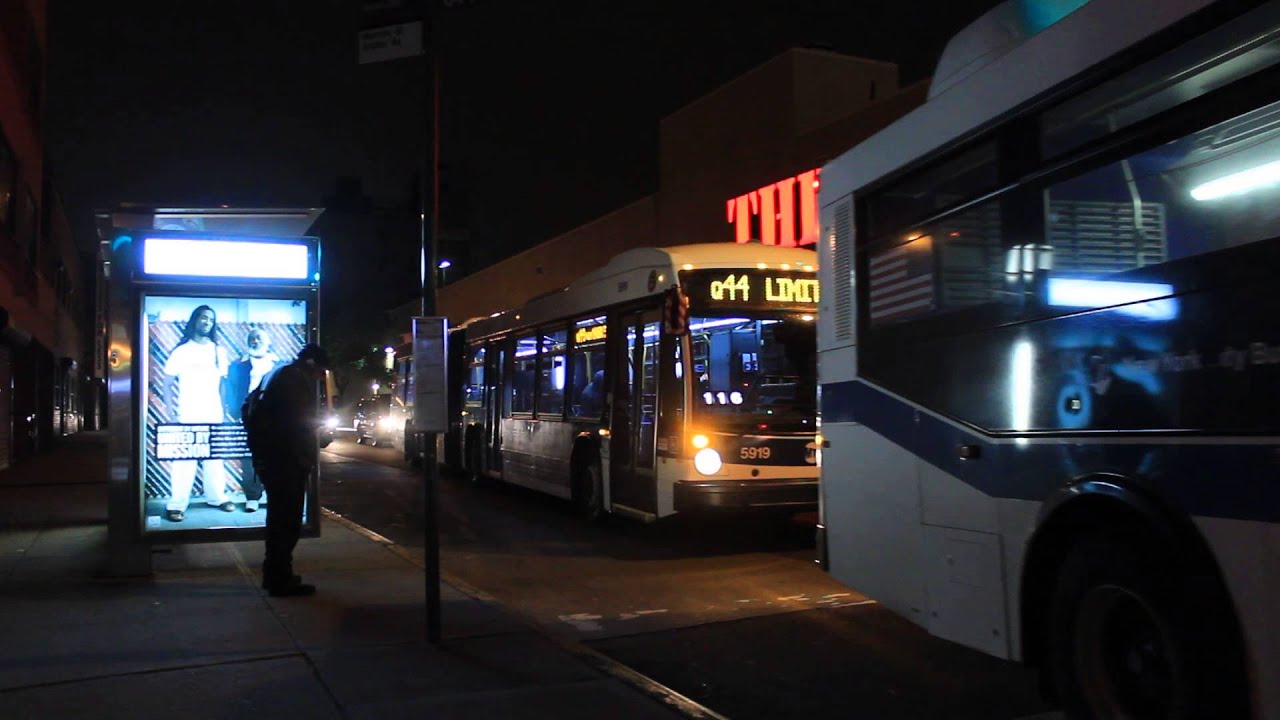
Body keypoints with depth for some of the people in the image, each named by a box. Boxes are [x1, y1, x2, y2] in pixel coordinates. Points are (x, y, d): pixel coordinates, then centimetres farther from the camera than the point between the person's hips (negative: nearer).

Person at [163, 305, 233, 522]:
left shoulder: (219, 351, 10)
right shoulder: (181, 351, 1)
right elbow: (168, 384, 1)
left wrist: (224, 409, 6)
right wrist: (173, 410, -8)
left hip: (214, 415, 3)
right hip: (188, 416, -3)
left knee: (215, 458, 9)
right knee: (184, 459, -5)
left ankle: (217, 497, 20)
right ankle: (176, 504, -2)